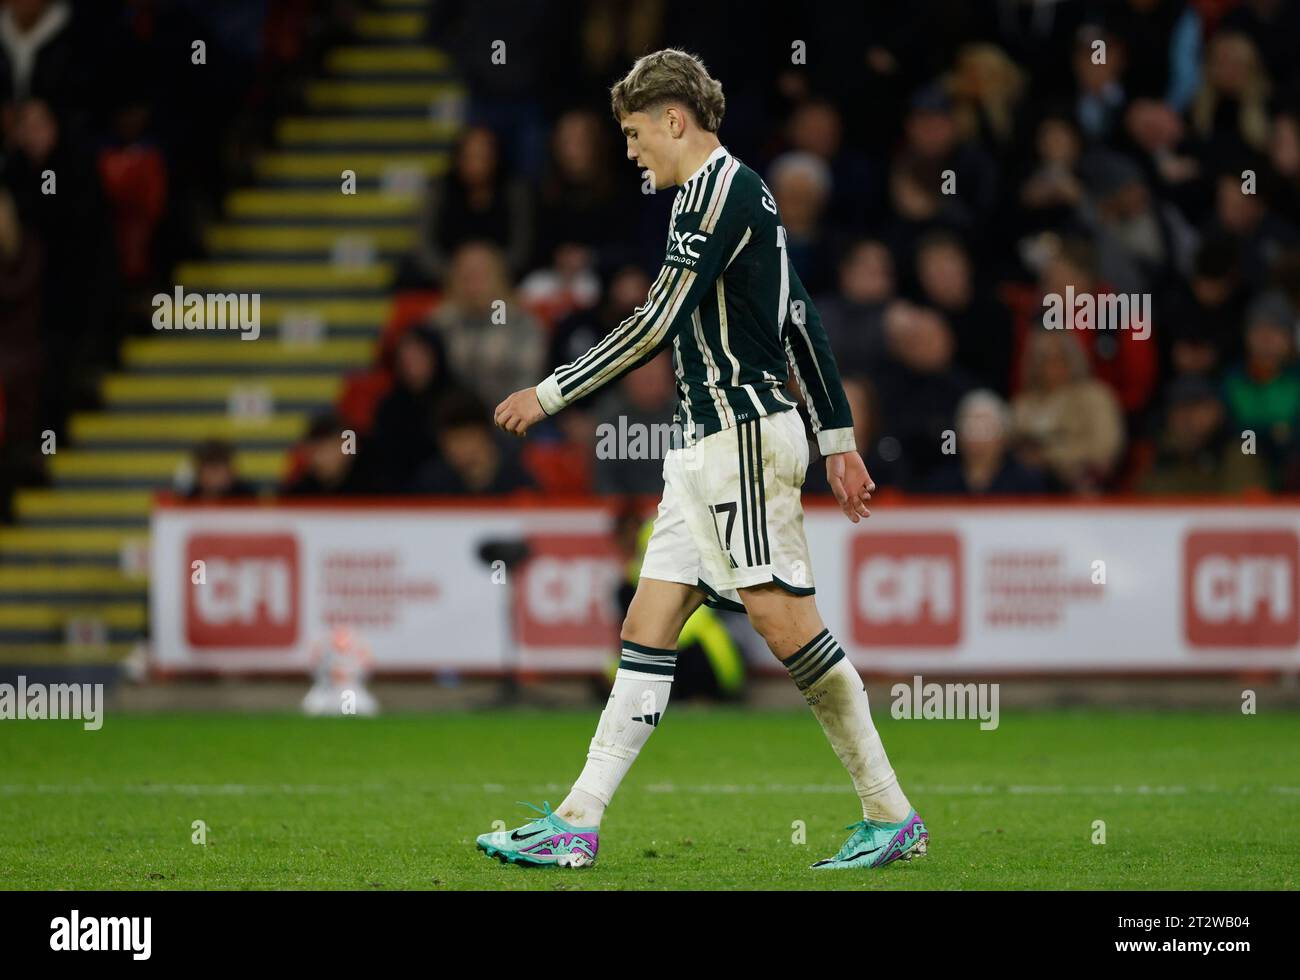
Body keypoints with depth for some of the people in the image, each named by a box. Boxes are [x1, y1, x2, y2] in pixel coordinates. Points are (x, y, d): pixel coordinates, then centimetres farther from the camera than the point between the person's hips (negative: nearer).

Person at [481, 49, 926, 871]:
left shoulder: (719, 189, -11)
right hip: (712, 443, 10)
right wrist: (839, 438, 23)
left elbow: (658, 323, -15)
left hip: (744, 432, -10)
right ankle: (577, 824, 2)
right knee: (648, 629, 5)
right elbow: (802, 320, 22)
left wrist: (551, 395, -9)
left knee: (784, 619, -11)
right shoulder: (747, 193, 19)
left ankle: (892, 817, -6)